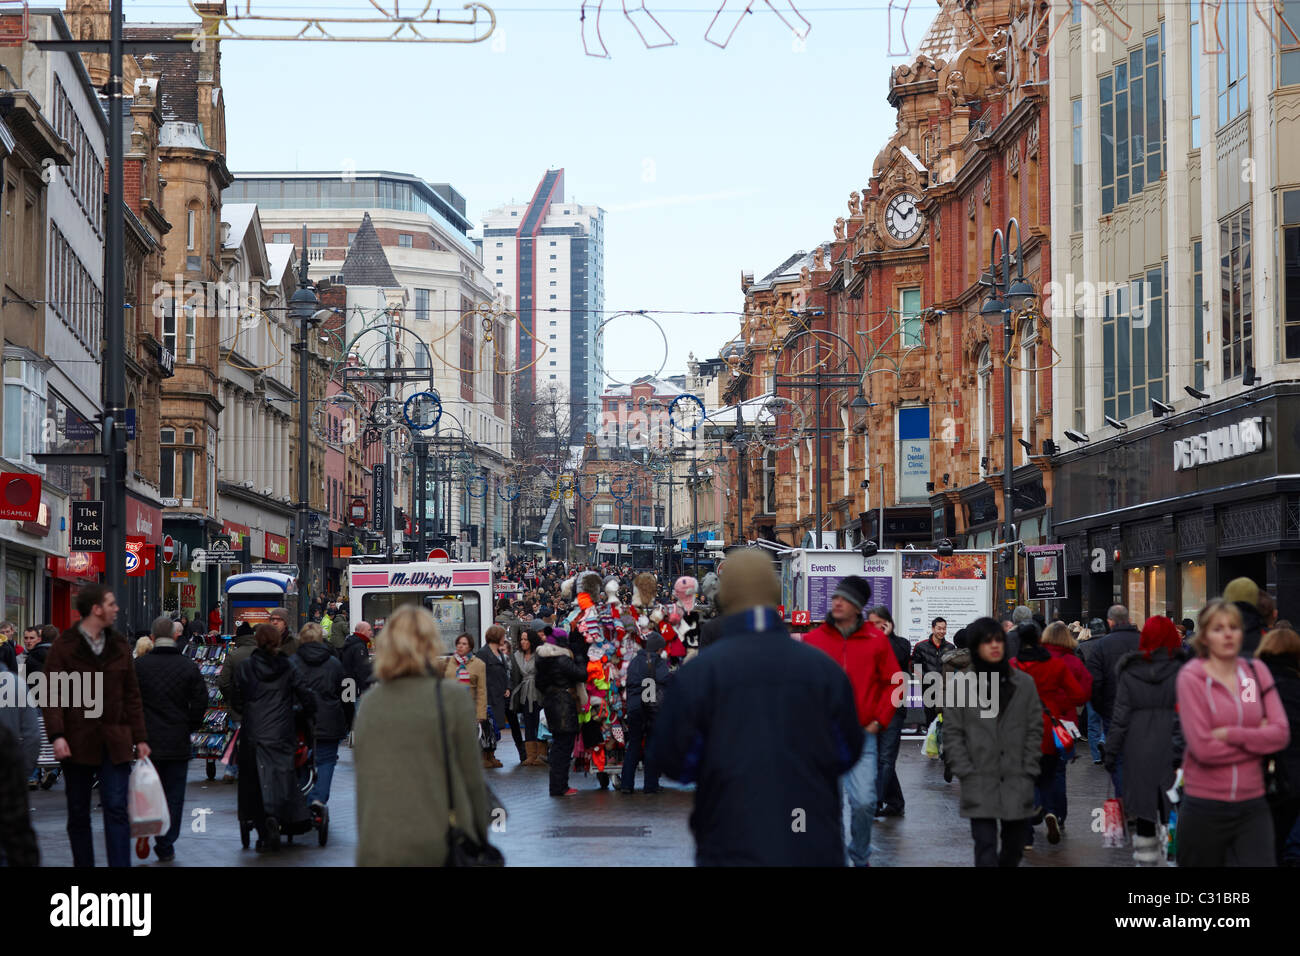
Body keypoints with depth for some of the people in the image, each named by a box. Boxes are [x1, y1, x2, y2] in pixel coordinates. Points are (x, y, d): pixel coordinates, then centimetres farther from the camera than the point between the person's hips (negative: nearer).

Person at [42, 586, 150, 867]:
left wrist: (140, 738, 7)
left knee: (117, 809, -6)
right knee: (78, 813, 8)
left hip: (115, 743, 2)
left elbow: (131, 696, 12)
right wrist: (57, 735, -18)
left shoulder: (119, 646, 10)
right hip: (78, 743, -2)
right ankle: (83, 863, 18)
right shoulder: (65, 646, -3)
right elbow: (52, 694, -6)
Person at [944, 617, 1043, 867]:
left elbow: (1035, 730, 8)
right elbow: (952, 733, 2)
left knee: (1014, 846, 9)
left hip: (1017, 782, 2)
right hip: (979, 782, -2)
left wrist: (1028, 771, 0)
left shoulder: (1024, 683, 6)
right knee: (985, 844, -9)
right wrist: (966, 772, -6)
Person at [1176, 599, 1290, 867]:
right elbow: (1203, 748, -15)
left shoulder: (1257, 671, 5)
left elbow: (1281, 734, -5)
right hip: (1205, 807, -2)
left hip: (1252, 806, 3)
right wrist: (1257, 739, -8)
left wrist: (1229, 734, -15)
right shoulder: (1191, 677, -7)